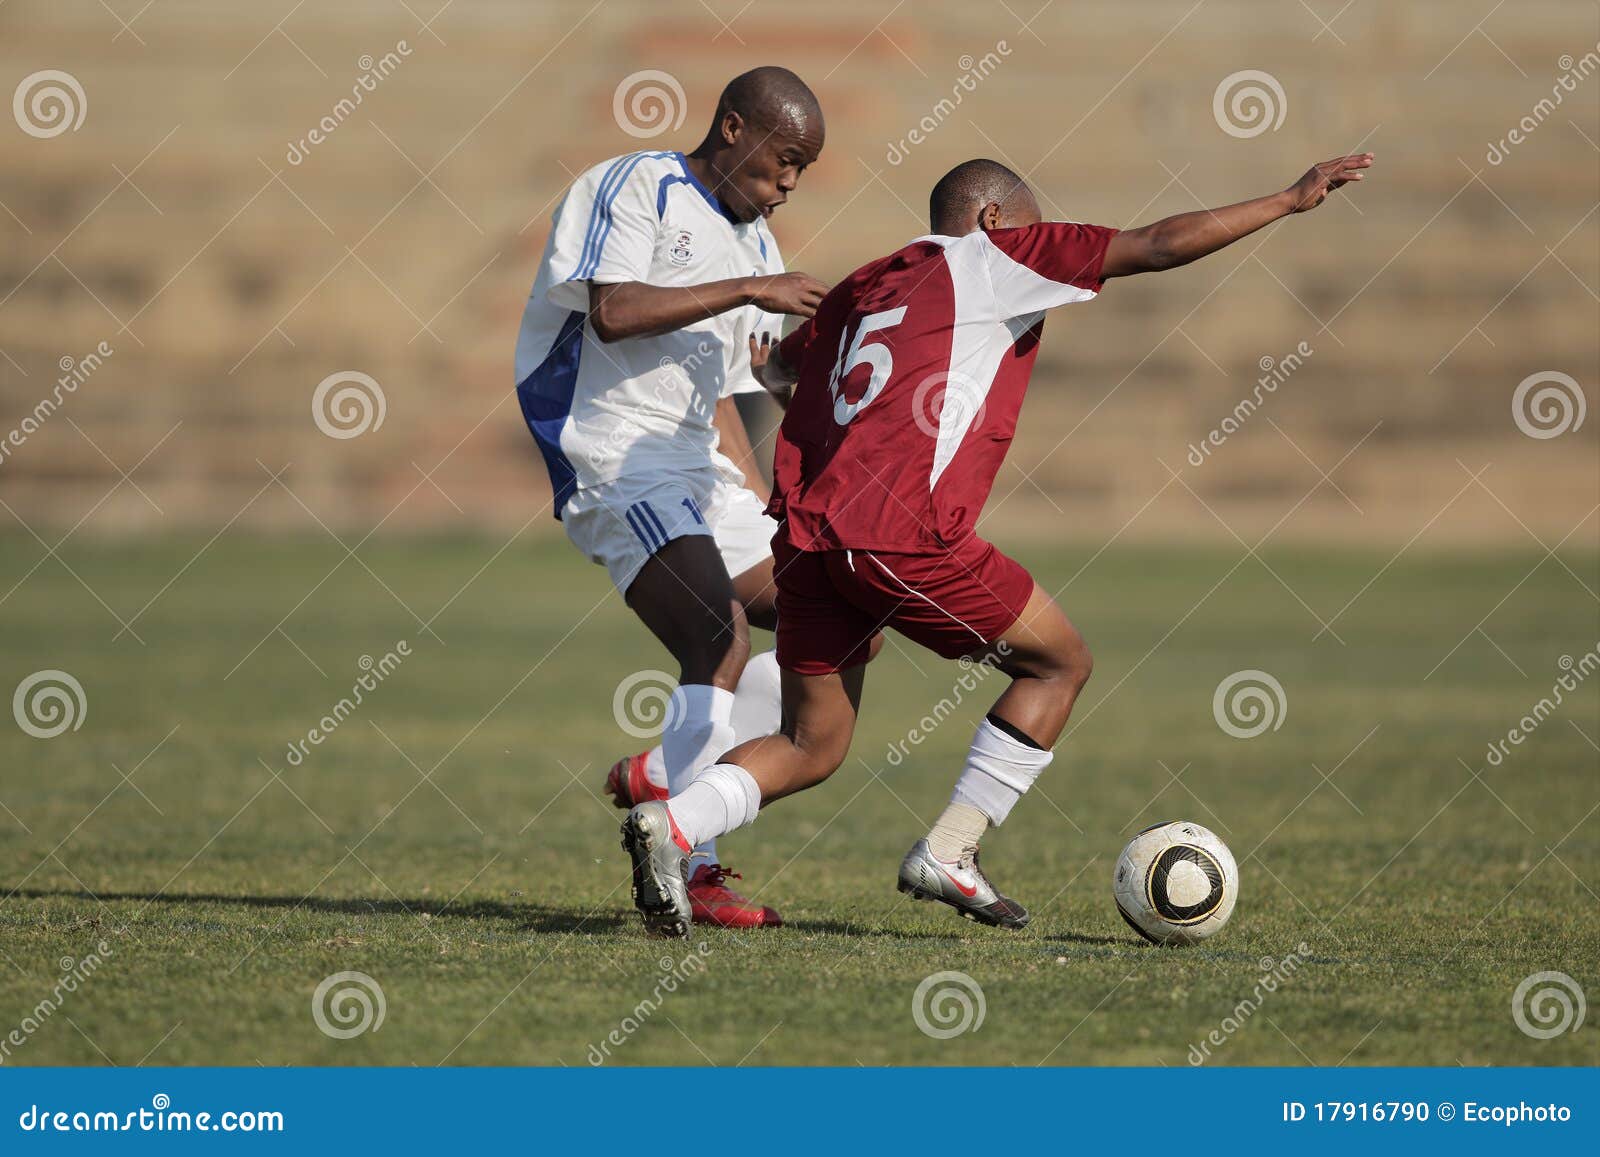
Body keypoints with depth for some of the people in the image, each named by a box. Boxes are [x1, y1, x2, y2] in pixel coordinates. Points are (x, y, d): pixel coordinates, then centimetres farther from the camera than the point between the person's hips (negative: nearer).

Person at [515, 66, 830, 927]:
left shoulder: (752, 240, 21)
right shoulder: (634, 187, -4)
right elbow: (612, 311, -20)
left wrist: (762, 510, 16)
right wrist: (750, 292, -18)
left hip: (696, 469, 9)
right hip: (612, 459, -9)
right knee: (722, 640, -26)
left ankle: (659, 781, 4)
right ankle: (694, 873, -28)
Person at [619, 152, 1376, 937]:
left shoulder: (856, 291, 25)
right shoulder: (992, 259, 8)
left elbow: (774, 363, 40)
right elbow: (1160, 246, 3)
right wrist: (1291, 200, 8)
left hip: (806, 536, 7)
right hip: (905, 535, -7)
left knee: (810, 748, 14)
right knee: (1060, 663, 13)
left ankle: (671, 822, -12)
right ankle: (949, 855, 7)